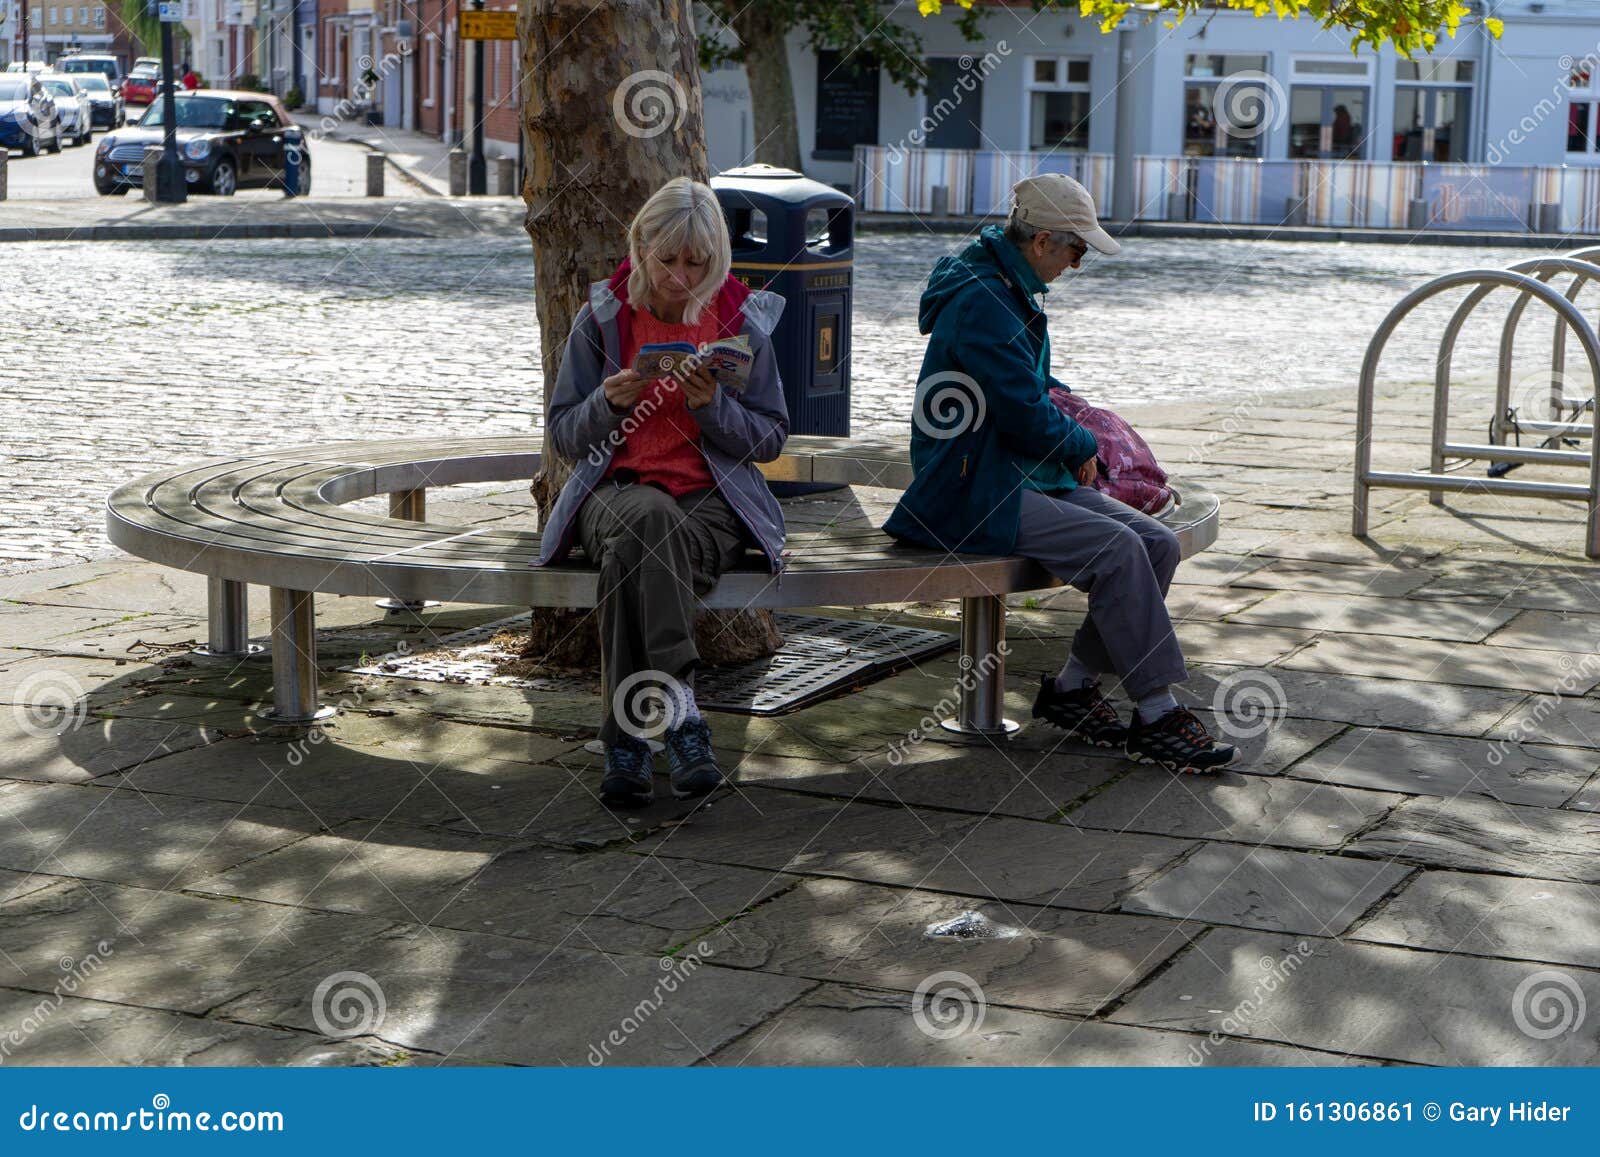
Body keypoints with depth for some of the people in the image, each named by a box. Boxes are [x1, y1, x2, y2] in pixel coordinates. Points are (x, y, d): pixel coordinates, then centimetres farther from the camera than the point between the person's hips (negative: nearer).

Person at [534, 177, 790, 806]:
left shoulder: (741, 320, 6)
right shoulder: (603, 317, 6)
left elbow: (771, 439, 8)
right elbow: (564, 435, 8)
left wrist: (713, 406, -11)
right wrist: (610, 402, -13)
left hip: (713, 497, 0)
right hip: (617, 489, 0)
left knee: (634, 552, -36)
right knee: (647, 520, -38)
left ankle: (629, 738, -38)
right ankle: (680, 715, -41)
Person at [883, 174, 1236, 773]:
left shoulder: (1010, 291, 16)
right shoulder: (981, 301, -17)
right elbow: (1026, 416, -19)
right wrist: (1083, 447, -1)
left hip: (1029, 476, 10)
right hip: (970, 495, -10)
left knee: (1158, 543, -6)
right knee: (1116, 548, -25)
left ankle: (1073, 685, 1)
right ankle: (1157, 714, -18)